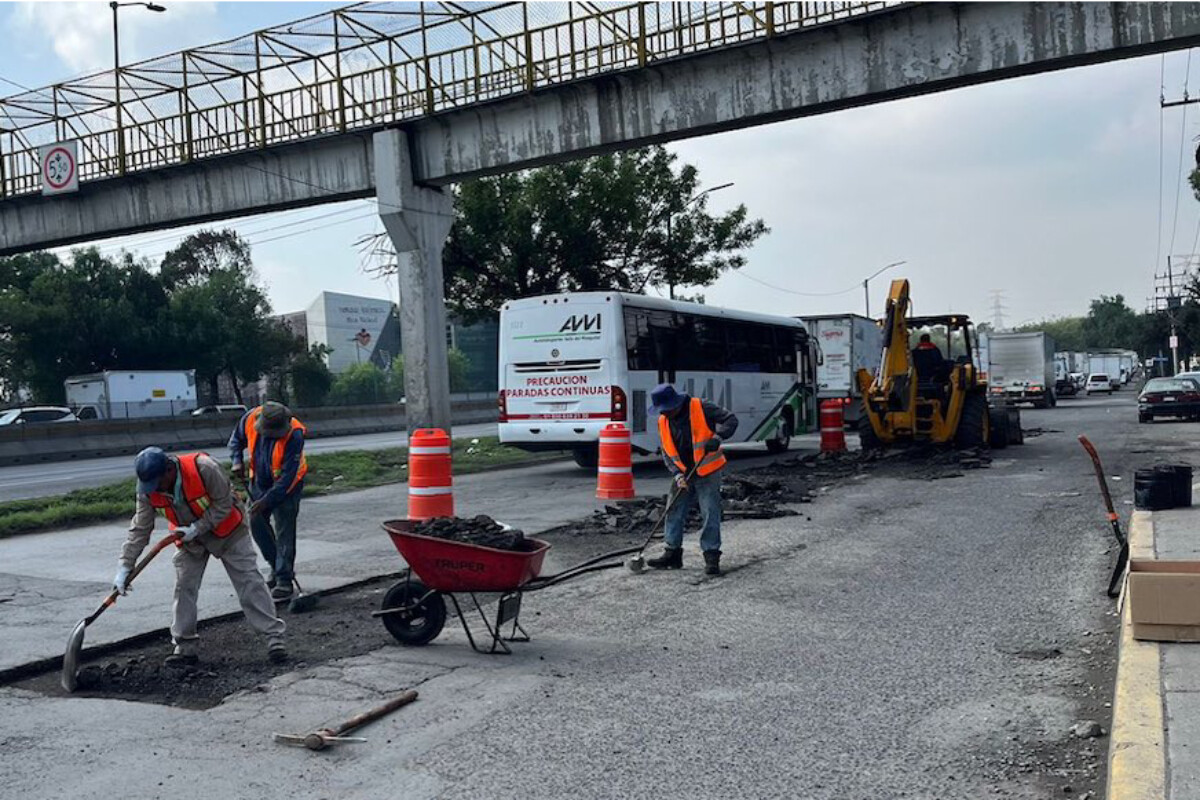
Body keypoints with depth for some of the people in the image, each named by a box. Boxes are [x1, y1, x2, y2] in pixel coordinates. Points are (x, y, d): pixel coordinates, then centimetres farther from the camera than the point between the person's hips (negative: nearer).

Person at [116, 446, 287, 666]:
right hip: (188, 537, 5)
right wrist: (125, 566, -17)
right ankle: (186, 647, 13)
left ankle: (274, 637, -4)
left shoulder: (204, 468, -35)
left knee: (249, 582, -6)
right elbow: (139, 529, -12)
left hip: (226, 530, -4)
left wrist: (197, 528, -28)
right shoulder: (147, 490, -18)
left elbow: (223, 505, -24)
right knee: (184, 588, 0)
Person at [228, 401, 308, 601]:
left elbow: (287, 476, -29)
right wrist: (237, 461, -12)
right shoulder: (250, 418, -18)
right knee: (257, 524, 10)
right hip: (259, 481, 6)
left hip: (286, 486, -6)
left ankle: (284, 581, -2)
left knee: (284, 532, -8)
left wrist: (266, 500, -30)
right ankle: (278, 568, 26)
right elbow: (236, 439, 6)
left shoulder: (294, 435, -32)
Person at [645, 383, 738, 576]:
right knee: (674, 514, 7)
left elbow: (730, 419, -11)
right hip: (684, 475, 5)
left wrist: (717, 438, -27)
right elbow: (667, 454, 6)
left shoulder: (701, 408, -12)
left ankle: (712, 557, 1)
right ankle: (672, 554, 18)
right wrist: (678, 475, -9)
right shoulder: (663, 422, 4)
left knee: (710, 515, -6)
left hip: (708, 474, -5)